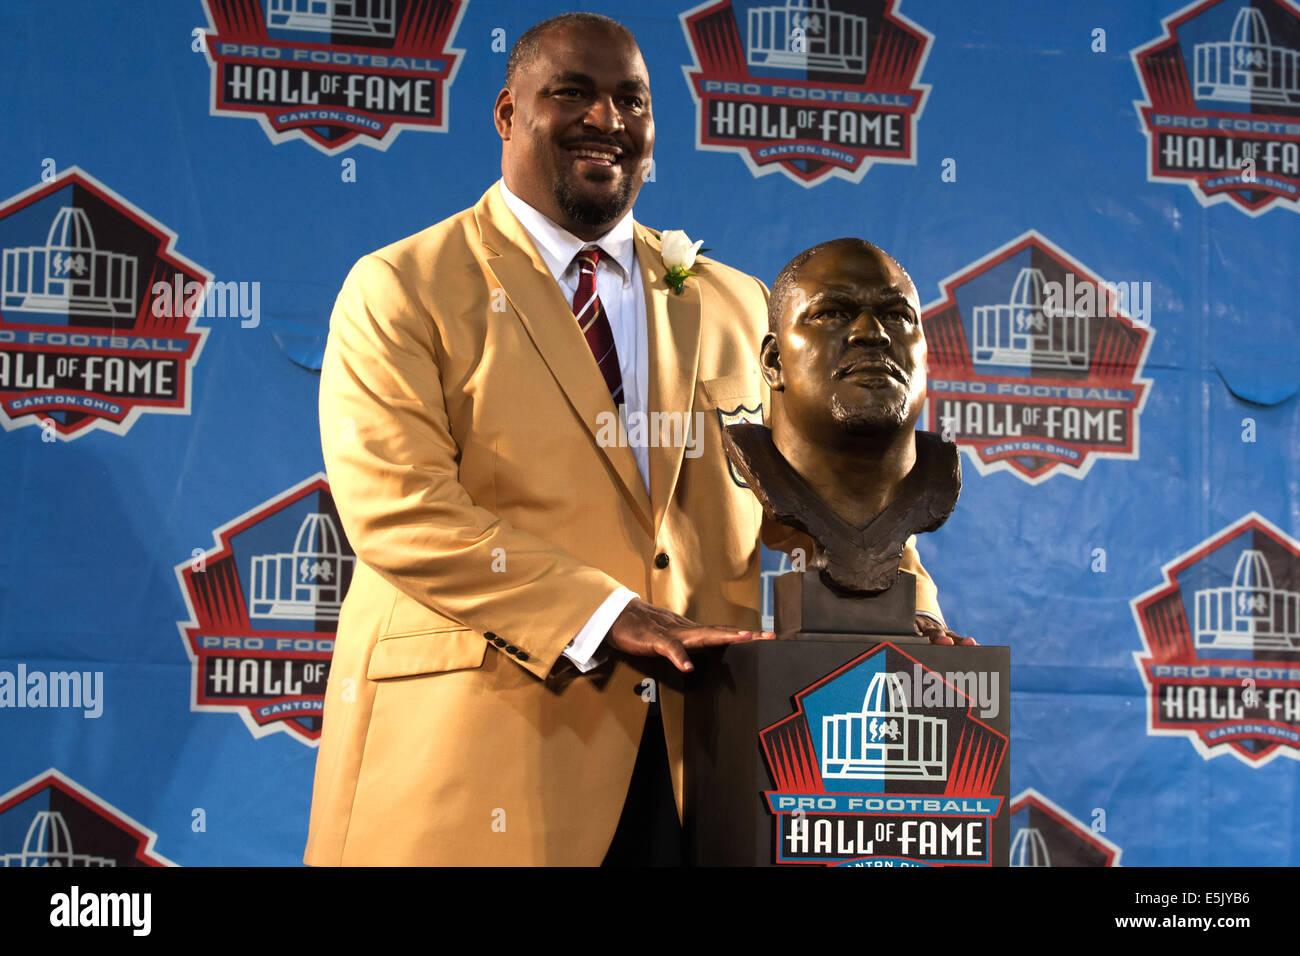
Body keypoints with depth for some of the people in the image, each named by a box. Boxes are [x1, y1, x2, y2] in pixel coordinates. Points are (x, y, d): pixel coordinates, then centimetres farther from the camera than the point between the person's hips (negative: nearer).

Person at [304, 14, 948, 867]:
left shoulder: (729, 307, 17)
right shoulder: (401, 289, 2)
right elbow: (396, 507, -11)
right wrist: (604, 619, -18)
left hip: (687, 758, 4)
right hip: (473, 752, -3)